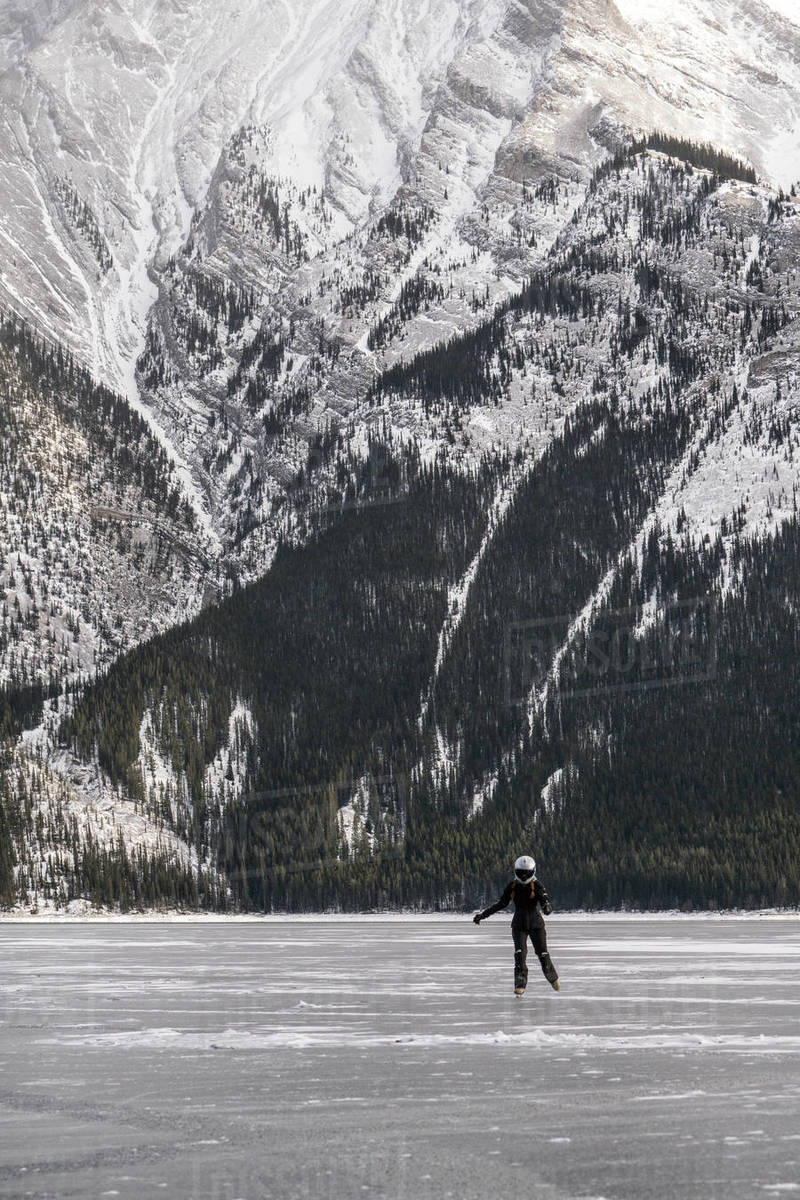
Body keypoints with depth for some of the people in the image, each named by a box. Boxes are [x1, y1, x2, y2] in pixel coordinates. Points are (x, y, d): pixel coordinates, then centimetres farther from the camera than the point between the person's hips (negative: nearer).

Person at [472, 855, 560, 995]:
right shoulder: (513, 886, 0)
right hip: (519, 925, 2)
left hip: (536, 925, -2)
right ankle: (520, 984, -15)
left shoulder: (536, 886, -10)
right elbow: (501, 904, 6)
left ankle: (553, 978, 28)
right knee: (520, 952, -15)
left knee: (543, 953, 2)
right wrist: (483, 914, 2)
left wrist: (547, 908, -46)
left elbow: (545, 902, -21)